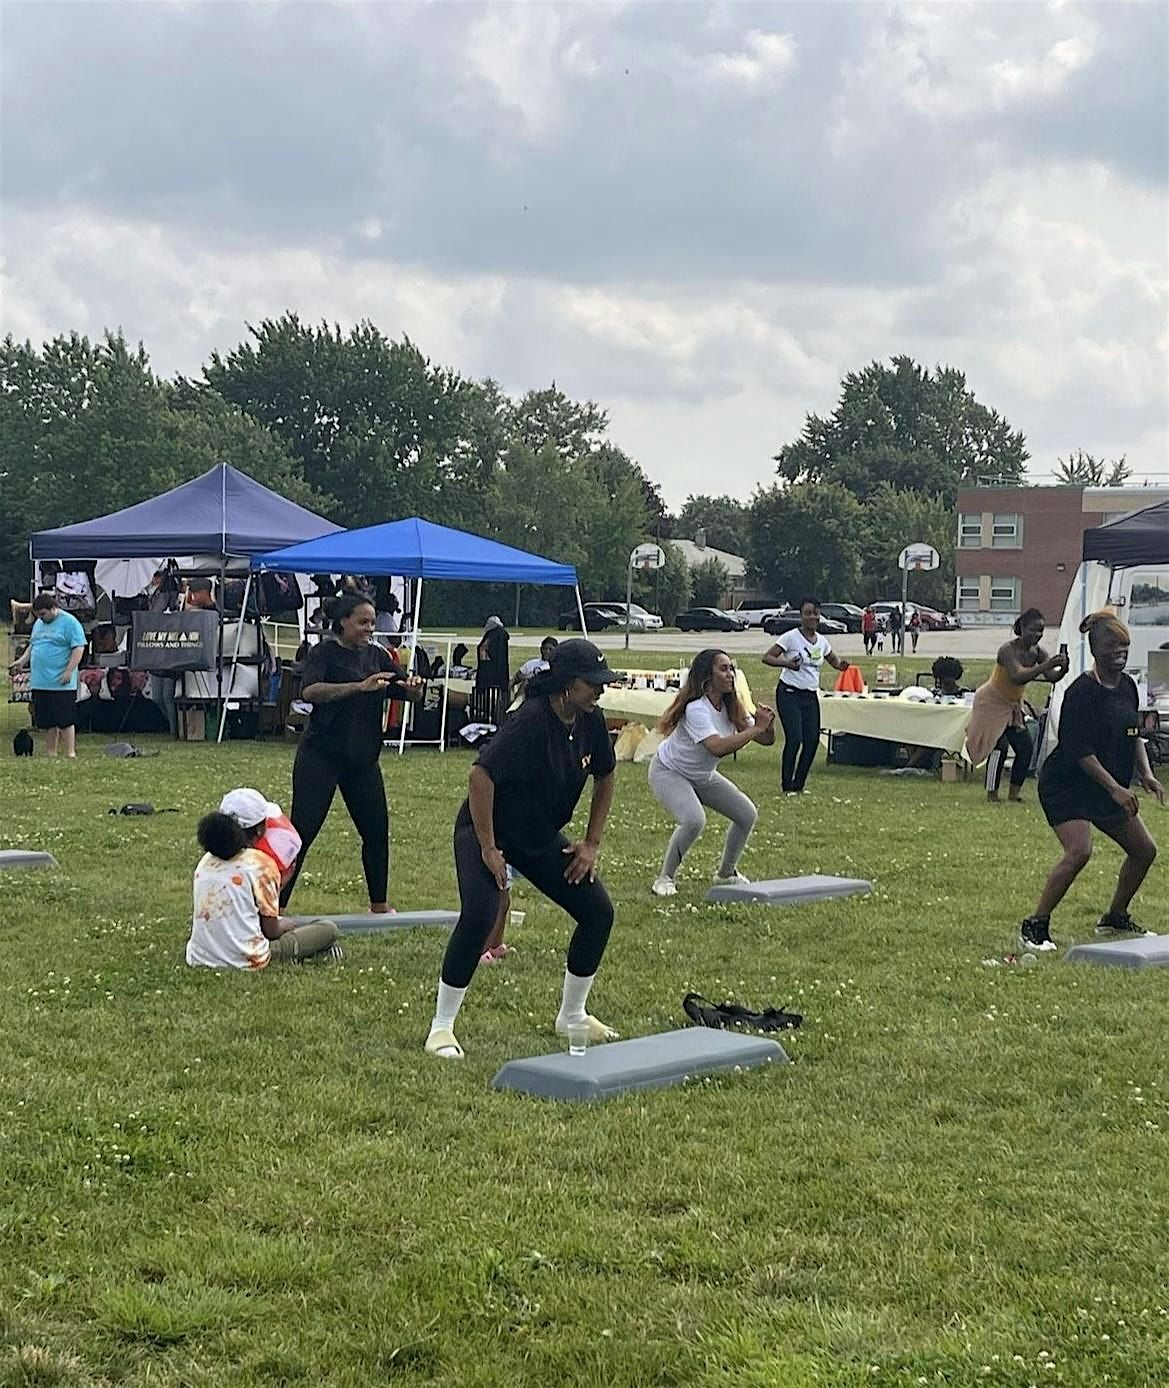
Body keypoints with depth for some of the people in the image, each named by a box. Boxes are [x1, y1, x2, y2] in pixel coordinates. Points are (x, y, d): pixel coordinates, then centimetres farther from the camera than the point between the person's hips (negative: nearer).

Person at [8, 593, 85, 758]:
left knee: (65, 721, -7)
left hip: (61, 684, -7)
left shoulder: (69, 623, -7)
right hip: (39, 682, 7)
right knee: (46, 721, 9)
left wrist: (69, 671, -18)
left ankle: (70, 754, -5)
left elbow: (78, 648, -12)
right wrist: (22, 661, 12)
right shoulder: (38, 624, 18)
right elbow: (32, 646, 27)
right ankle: (50, 754, 16)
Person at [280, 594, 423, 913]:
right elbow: (309, 691, -27)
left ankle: (379, 905, 25)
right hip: (320, 757, -6)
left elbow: (409, 695, 11)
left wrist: (414, 688, -15)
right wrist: (359, 686, -37)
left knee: (377, 831, 10)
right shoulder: (324, 653, -8)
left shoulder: (376, 656, 9)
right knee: (302, 831, -7)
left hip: (363, 760, 6)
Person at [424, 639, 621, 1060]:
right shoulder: (530, 721, -29)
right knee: (478, 916, -28)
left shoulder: (590, 721, -6)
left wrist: (591, 843, 6)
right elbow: (480, 776, -33)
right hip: (485, 831, -8)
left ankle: (572, 1016, 21)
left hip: (542, 837, 8)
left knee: (599, 912, 4)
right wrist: (488, 850, -28)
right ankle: (442, 1028, -15)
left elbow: (604, 777, 11)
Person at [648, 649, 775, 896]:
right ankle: (664, 878, -13)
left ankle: (726, 873, 22)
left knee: (747, 815, 3)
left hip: (702, 776, 8)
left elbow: (767, 740, -5)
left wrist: (767, 725, -28)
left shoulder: (731, 707, -9)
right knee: (694, 820, -32)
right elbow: (718, 748, -46)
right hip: (669, 772, -8)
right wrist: (756, 729, -42)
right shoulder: (696, 709, -32)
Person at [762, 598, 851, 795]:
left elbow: (834, 661, 25)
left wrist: (842, 664, 0)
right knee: (795, 738, -14)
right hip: (789, 693, -6)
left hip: (811, 696, 6)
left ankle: (799, 784, 14)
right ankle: (787, 785, -1)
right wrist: (787, 663, -29)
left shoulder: (822, 641, 9)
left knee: (812, 740, 0)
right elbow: (767, 657, -12)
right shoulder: (791, 637, -9)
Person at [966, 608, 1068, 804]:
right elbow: (1017, 677, -45)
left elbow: (1052, 677, -19)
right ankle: (992, 795, -8)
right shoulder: (1008, 650, -29)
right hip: (992, 703, -7)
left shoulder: (1037, 652, -8)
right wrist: (1046, 666, -54)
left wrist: (1062, 669, -41)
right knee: (999, 746, -16)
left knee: (1025, 747, -1)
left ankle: (1014, 793, 7)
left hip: (1013, 705, 7)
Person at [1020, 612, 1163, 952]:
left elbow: (1134, 736, 17)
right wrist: (1115, 788, -28)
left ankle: (1115, 918, 29)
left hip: (1108, 789, 9)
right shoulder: (1082, 692, -20)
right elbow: (1080, 751, -24)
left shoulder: (1127, 687, 5)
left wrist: (1145, 774, 2)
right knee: (1079, 851, -26)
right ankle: (1035, 927, -16)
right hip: (1066, 786, -9)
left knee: (1144, 850, 11)